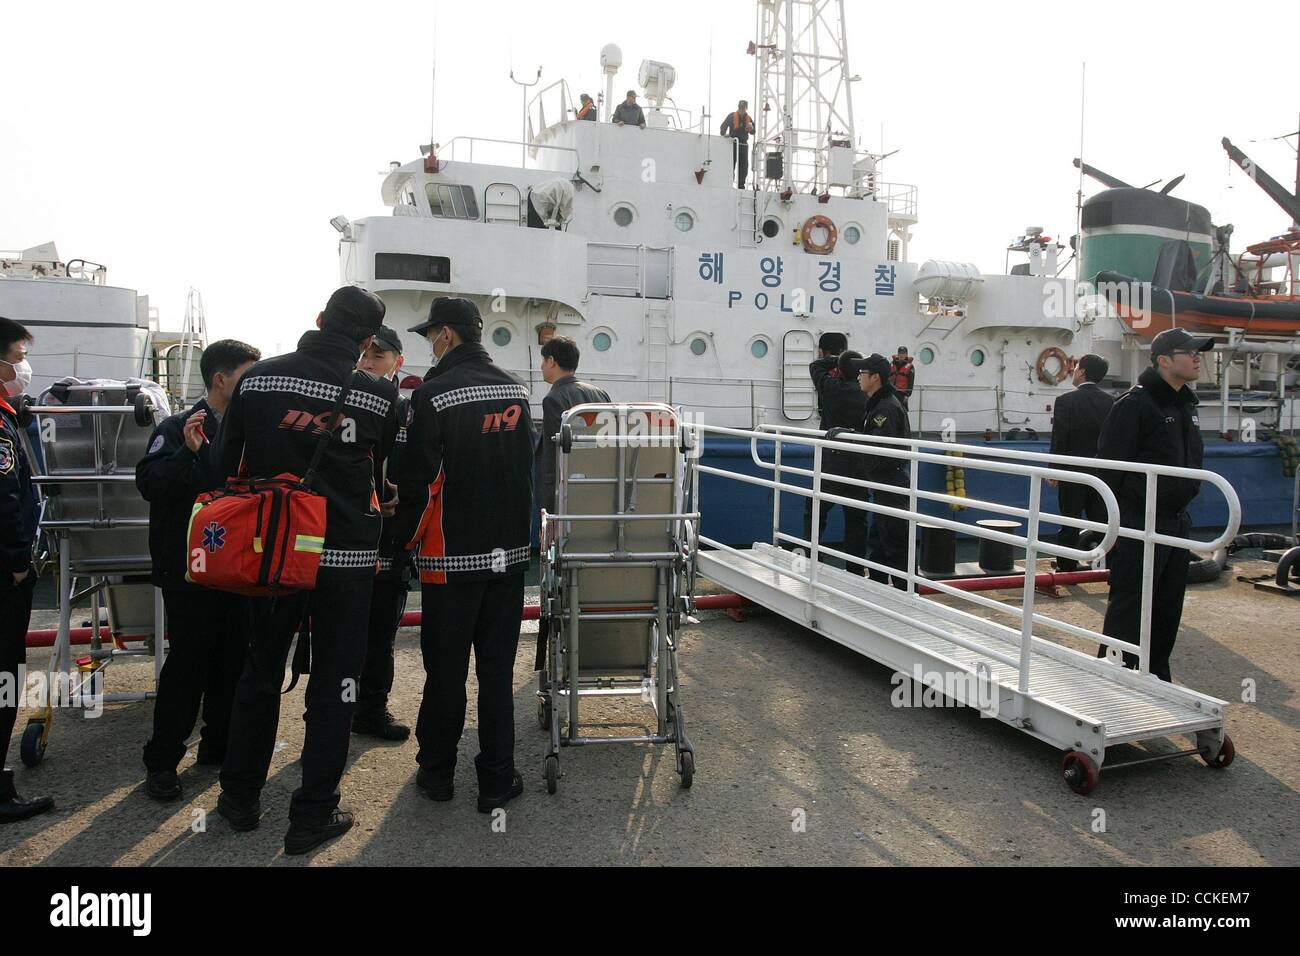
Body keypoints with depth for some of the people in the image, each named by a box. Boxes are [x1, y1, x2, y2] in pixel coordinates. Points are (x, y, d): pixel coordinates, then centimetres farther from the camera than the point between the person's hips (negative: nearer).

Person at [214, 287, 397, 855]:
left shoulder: (257, 378, -2)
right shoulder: (378, 395, -8)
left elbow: (227, 466, 4)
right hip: (347, 556, -2)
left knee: (260, 669, 19)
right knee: (333, 681, 8)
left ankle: (240, 797, 32)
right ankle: (313, 815, 15)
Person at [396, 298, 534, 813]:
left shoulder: (434, 394, -13)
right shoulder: (516, 389, 6)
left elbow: (418, 481, -12)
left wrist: (407, 539, 3)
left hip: (452, 557, -4)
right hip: (510, 551, 5)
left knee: (445, 670, 9)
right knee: (497, 669, 10)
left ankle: (437, 771, 23)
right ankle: (497, 780, 15)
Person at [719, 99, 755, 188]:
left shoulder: (748, 118, 12)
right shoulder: (732, 116, 0)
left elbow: (753, 131, 14)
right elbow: (723, 126, -3)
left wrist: (751, 127, -9)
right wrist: (724, 134, -23)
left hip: (744, 145, 4)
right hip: (733, 143, -4)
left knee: (744, 167, 4)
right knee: (731, 165, -7)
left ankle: (741, 185, 11)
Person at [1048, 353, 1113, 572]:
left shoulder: (1066, 401, -12)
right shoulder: (1109, 402, 1)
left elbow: (1058, 439, -12)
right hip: (1102, 471, 4)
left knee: (1070, 520, 5)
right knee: (1102, 520, 9)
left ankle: (1067, 565, 12)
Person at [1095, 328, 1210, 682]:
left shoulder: (1186, 405, 14)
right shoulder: (1134, 404, -14)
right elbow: (1111, 465, -17)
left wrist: (1181, 507, 19)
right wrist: (1120, 517, -16)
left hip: (1176, 524, 9)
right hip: (1138, 525, -9)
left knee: (1167, 610, 14)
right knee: (1129, 610, -4)